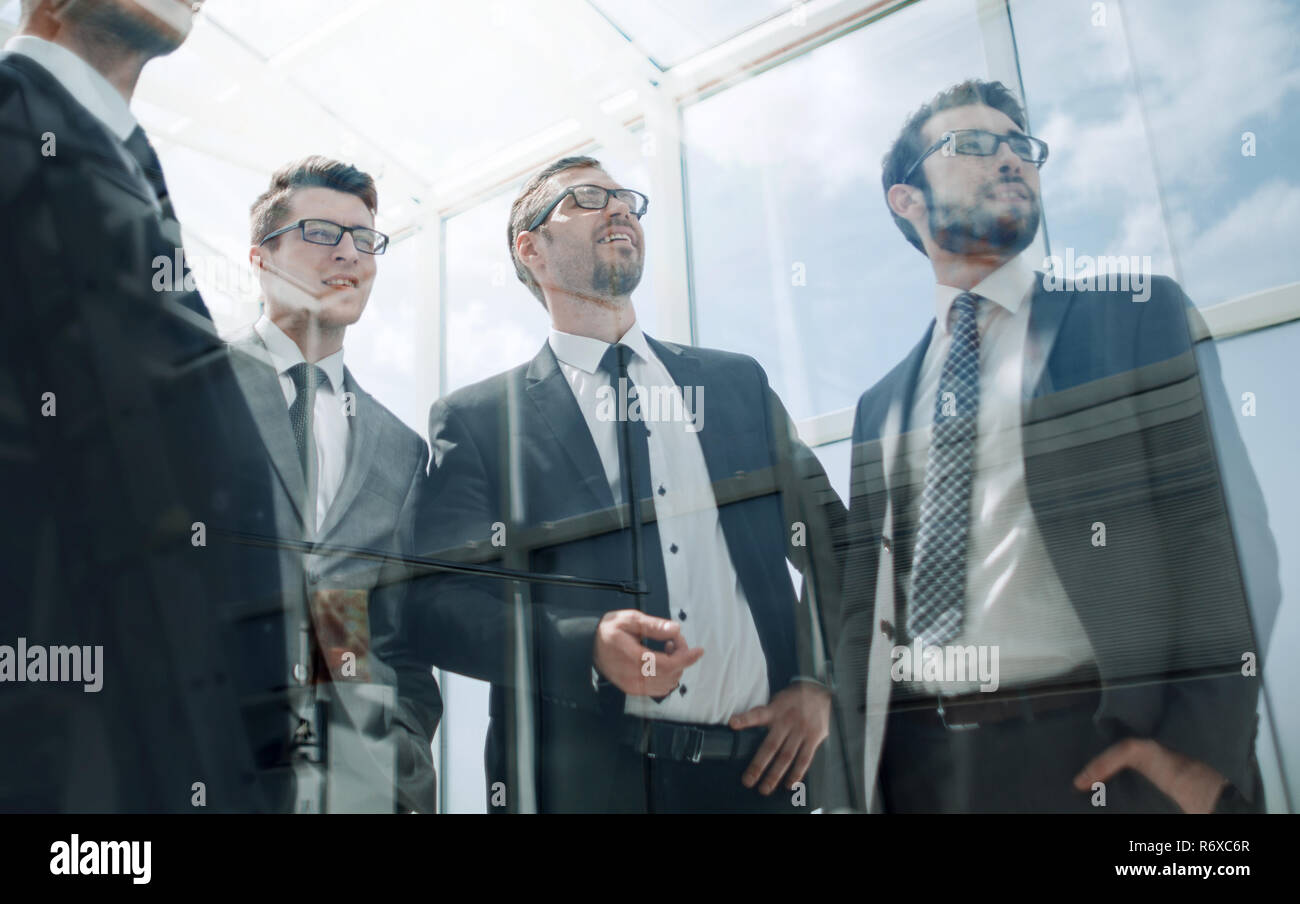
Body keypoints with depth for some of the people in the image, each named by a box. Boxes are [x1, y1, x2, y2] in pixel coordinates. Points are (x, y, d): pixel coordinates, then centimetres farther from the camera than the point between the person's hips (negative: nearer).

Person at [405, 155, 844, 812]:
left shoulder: (738, 384, 11)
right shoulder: (474, 419, 2)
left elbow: (831, 544, 12)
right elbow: (437, 602, -6)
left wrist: (819, 683, -3)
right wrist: (588, 647, -21)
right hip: (584, 780, -3)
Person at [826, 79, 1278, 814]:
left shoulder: (1143, 317, 3)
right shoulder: (881, 402, 13)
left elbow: (1225, 521, -5)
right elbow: (864, 591, 12)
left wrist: (1203, 741, -16)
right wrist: (859, 770, 1)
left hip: (1098, 756, -3)